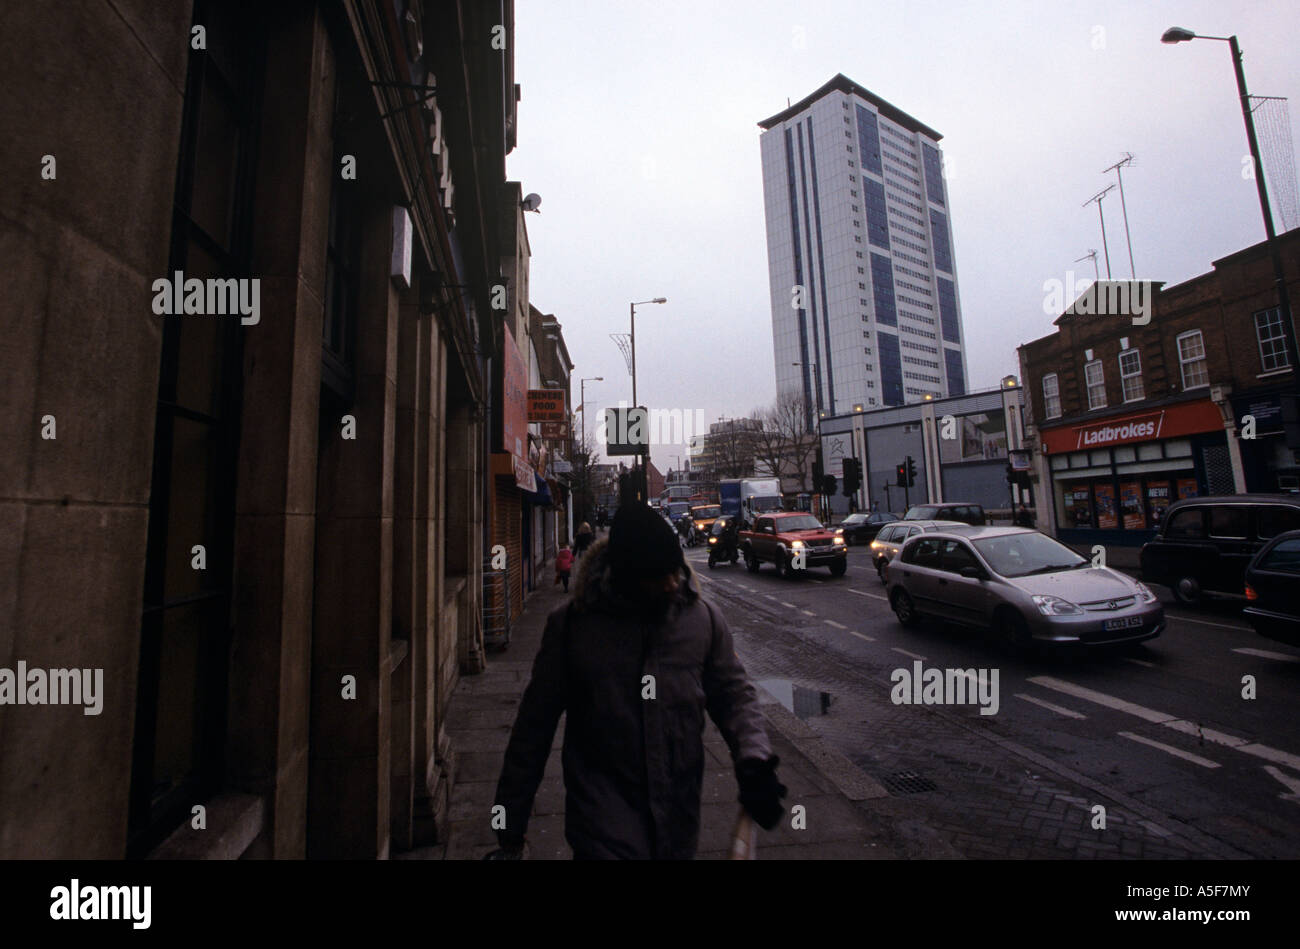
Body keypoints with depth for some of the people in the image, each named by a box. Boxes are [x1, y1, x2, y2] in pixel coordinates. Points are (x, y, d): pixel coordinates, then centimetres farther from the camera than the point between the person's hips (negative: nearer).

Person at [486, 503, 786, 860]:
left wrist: (754, 761, -13)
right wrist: (511, 829, 2)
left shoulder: (703, 617, -5)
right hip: (604, 814, -2)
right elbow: (535, 724, -4)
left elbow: (734, 694, 4)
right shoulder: (572, 625, -11)